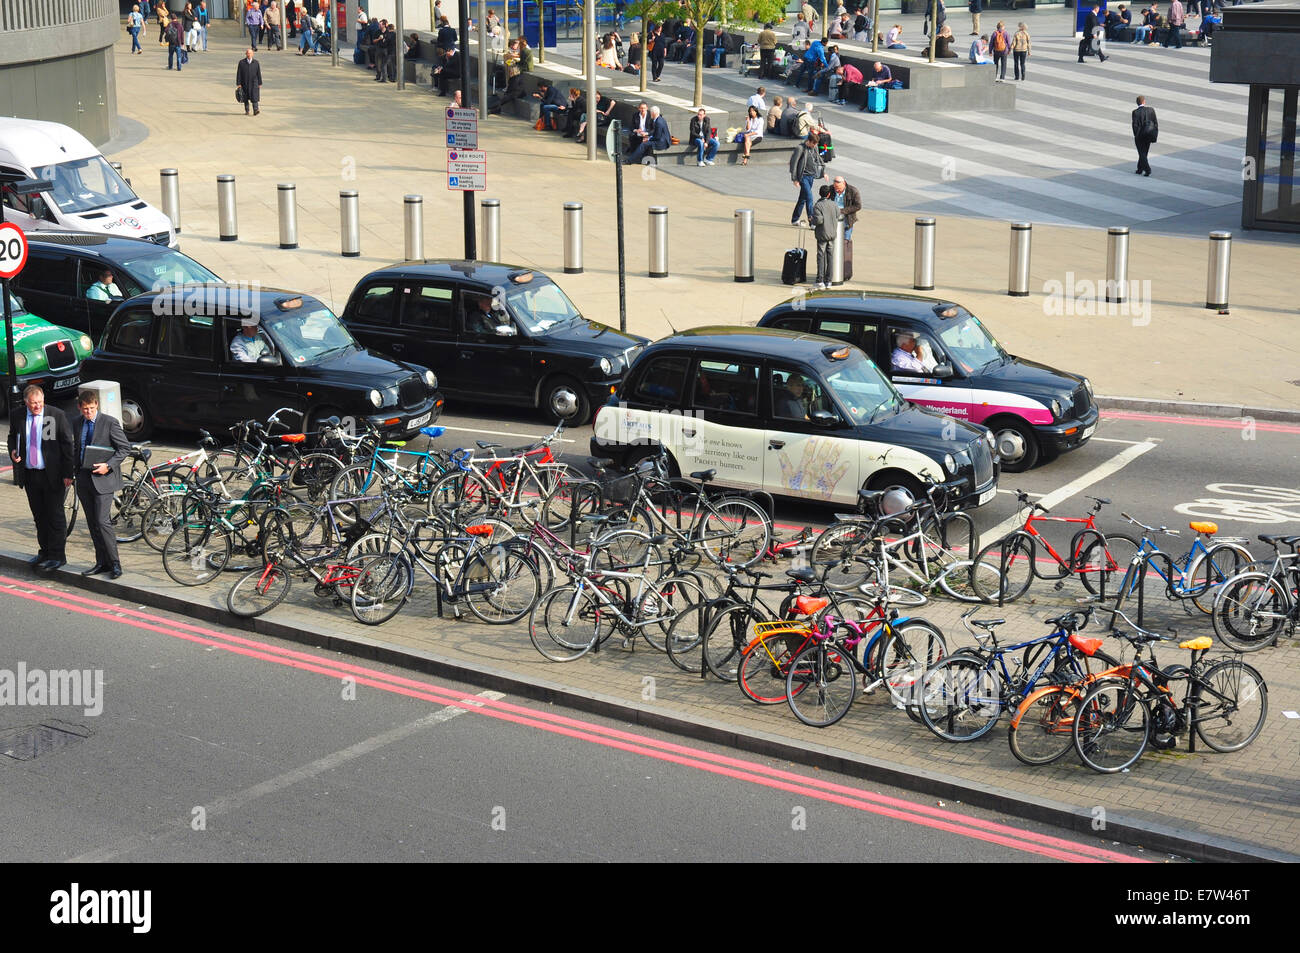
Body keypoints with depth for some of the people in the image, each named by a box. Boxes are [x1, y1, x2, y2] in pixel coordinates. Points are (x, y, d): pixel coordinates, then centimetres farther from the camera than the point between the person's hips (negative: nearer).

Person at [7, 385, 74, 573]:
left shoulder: (56, 415, -9)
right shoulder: (17, 415, 3)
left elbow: (67, 444, -7)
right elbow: (12, 437, 20)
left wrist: (68, 473, -11)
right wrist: (13, 451, -4)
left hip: (52, 475, -4)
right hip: (29, 475, 4)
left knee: (55, 515, 0)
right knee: (39, 515, 13)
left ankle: (57, 556, 7)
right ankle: (44, 552, 24)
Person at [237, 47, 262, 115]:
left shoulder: (256, 63, 4)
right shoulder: (241, 62, 0)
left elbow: (259, 74, 7)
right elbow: (238, 74, 0)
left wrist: (260, 84, 4)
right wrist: (238, 84, -6)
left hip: (254, 83, -1)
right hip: (244, 83, 1)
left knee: (254, 96, -14)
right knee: (245, 98, 7)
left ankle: (256, 110, -19)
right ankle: (246, 111, 19)